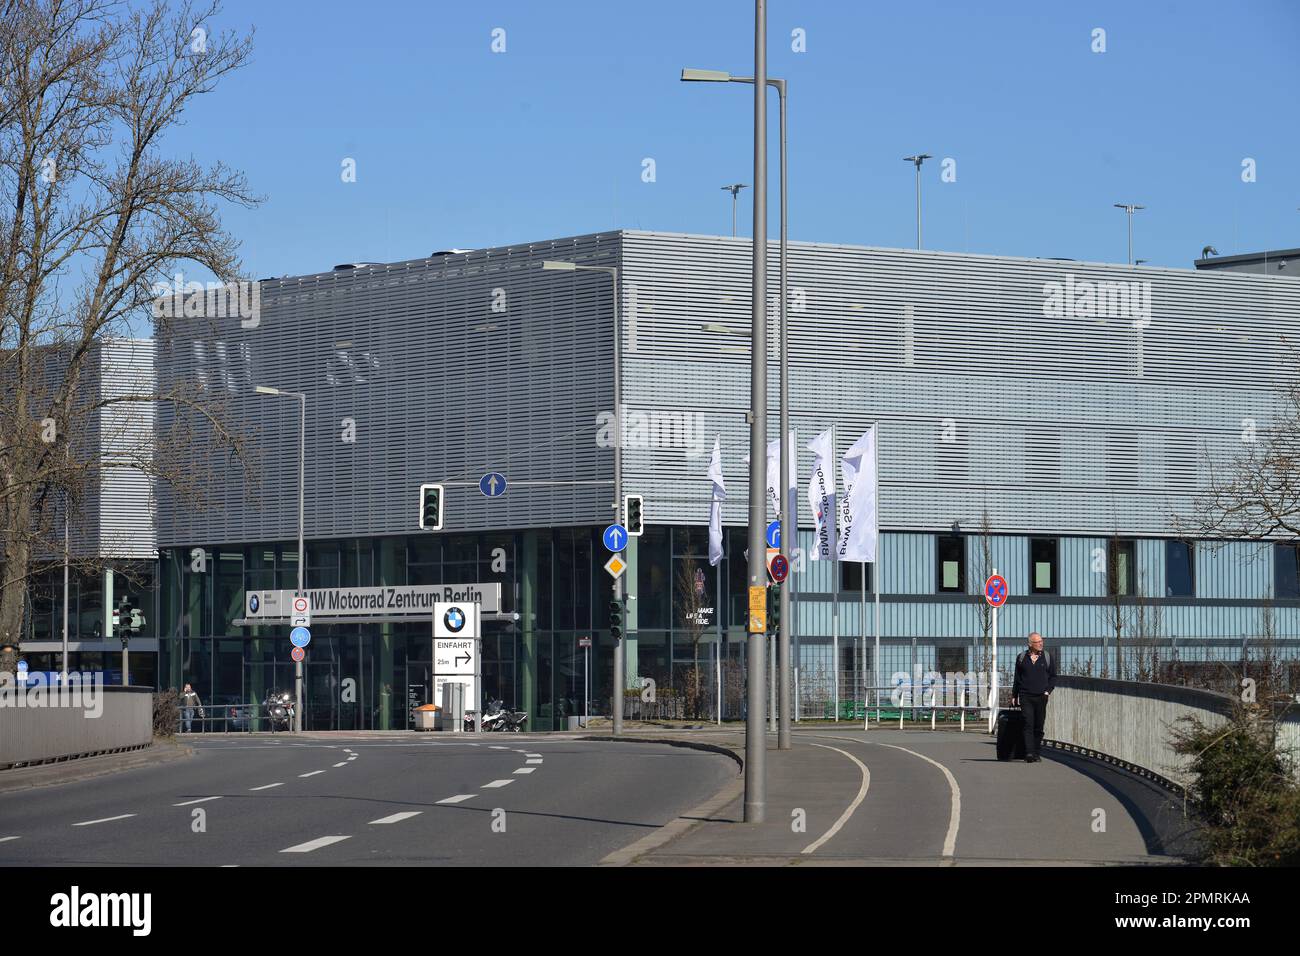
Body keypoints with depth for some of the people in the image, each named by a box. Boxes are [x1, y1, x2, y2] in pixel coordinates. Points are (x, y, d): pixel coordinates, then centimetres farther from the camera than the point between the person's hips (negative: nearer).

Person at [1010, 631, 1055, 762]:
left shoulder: (1047, 657, 7)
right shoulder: (1021, 657, 7)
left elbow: (1053, 676, 13)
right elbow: (1017, 678, 14)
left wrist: (1048, 691, -1)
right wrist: (1014, 696, 13)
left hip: (1041, 697, 1)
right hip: (1025, 696, -1)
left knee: (1039, 727, 4)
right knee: (1028, 724, -12)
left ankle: (1035, 753, 13)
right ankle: (1029, 753, -19)